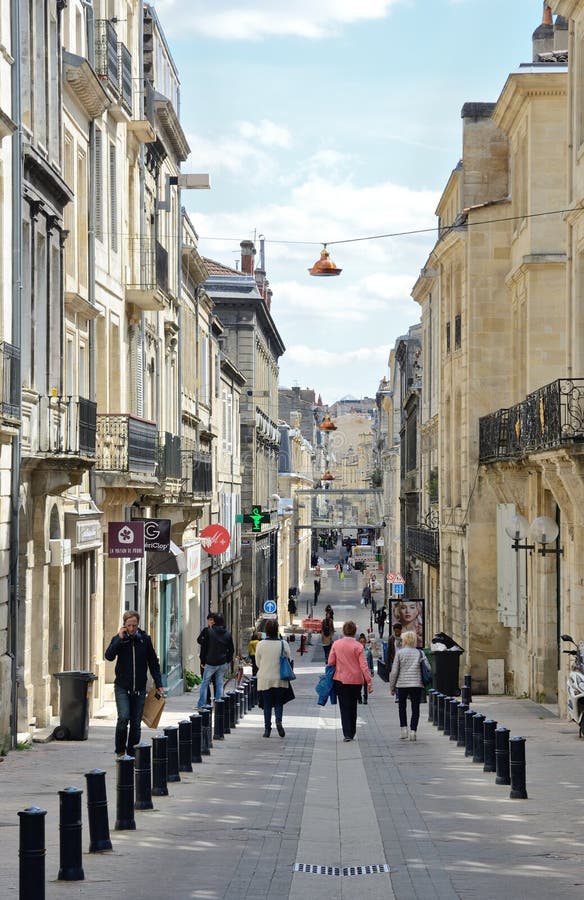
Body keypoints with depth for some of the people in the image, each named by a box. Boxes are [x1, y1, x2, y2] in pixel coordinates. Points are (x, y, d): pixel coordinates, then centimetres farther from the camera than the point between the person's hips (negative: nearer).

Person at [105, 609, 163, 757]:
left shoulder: (145, 639, 4)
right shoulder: (118, 639, 0)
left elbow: (153, 663, 9)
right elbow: (109, 656, -16)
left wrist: (159, 685, 5)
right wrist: (120, 638, -18)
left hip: (139, 688, 2)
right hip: (122, 687, -2)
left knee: (136, 723, 4)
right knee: (123, 717, -17)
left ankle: (132, 753, 14)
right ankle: (120, 752, -3)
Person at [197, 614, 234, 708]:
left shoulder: (209, 632, -7)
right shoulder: (228, 634, 3)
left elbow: (204, 647, -5)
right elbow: (231, 650, 8)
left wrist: (202, 661, 2)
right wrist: (227, 660, 16)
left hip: (210, 663, -3)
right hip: (222, 663, 3)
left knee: (205, 683, 6)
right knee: (220, 684, 8)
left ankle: (201, 705, 2)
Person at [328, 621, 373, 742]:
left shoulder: (336, 644, -3)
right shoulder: (358, 646, -9)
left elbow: (331, 662, 0)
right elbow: (363, 665, -12)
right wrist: (369, 681, -9)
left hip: (340, 680, 0)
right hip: (356, 681, 0)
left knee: (344, 707, 3)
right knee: (353, 707, 16)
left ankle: (347, 734, -8)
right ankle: (352, 733, 23)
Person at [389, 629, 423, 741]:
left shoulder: (400, 653, -3)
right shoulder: (419, 653, 2)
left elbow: (394, 671, -2)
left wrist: (392, 686, 7)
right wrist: (424, 683, 11)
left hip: (402, 684, -1)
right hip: (417, 684, 1)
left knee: (402, 707, 15)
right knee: (415, 709, 5)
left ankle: (404, 729, 6)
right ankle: (413, 731, -3)